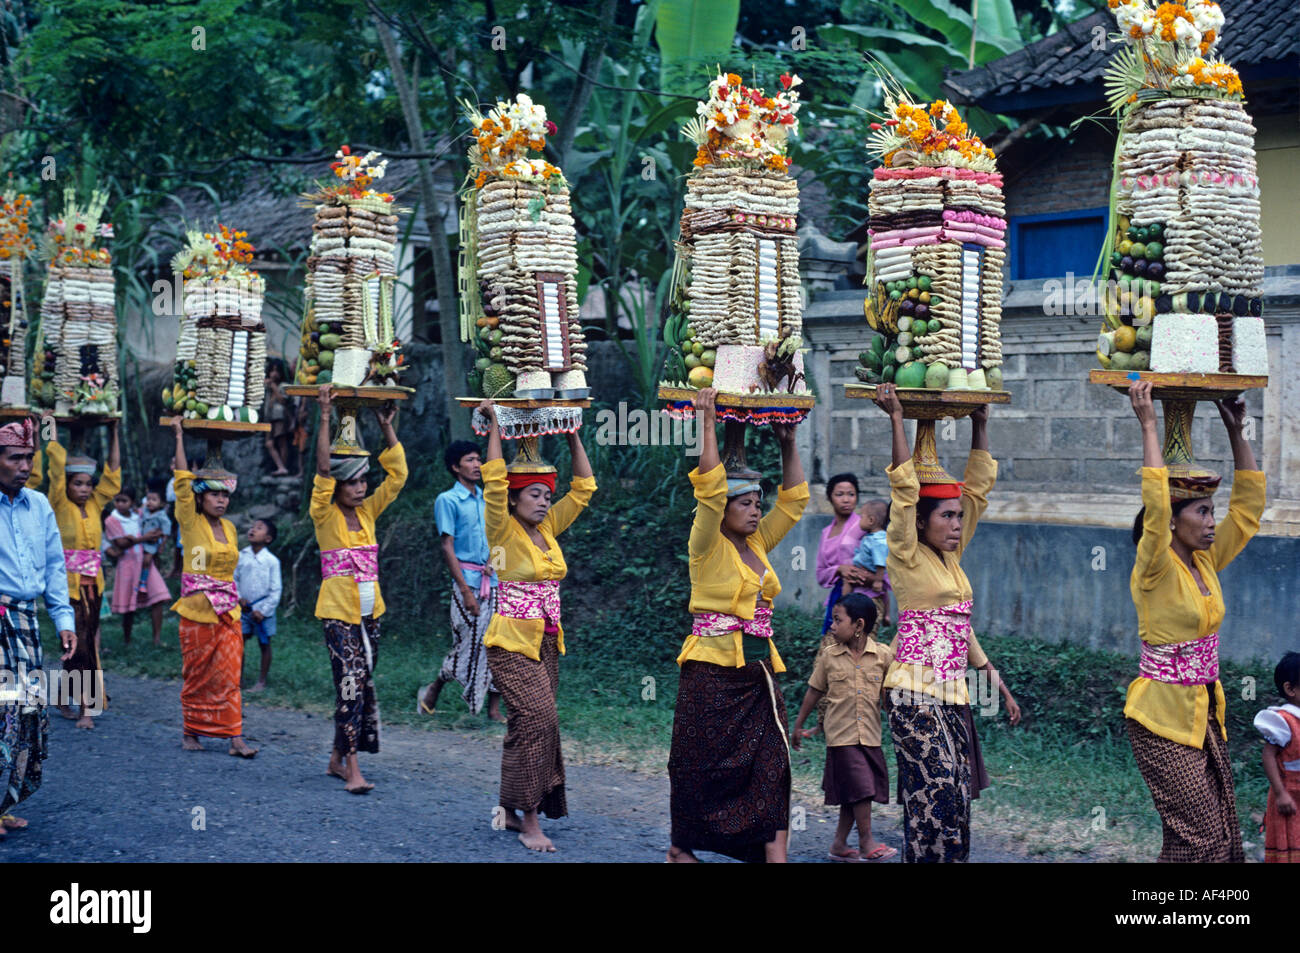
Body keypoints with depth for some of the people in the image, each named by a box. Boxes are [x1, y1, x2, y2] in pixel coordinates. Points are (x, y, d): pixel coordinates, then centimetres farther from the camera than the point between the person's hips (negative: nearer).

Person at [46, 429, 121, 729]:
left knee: (87, 642, 8)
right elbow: (58, 467, -13)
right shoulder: (59, 505, -4)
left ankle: (65, 698, 21)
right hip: (68, 583, -5)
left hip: (93, 585, 5)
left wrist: (114, 432, 6)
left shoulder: (95, 505, 9)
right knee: (81, 644, -8)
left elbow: (113, 472, 8)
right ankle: (86, 707, -1)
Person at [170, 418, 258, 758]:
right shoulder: (191, 523, -4)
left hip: (228, 611, 4)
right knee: (196, 675, 2)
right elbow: (183, 481, -9)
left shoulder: (229, 527, 11)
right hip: (197, 610, -4)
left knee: (229, 674, -2)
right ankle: (191, 732, 16)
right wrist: (179, 439, -8)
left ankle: (234, 737, -5)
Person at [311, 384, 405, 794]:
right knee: (351, 682, -13)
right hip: (338, 612, -6)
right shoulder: (325, 515, -5)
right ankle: (352, 769, -13)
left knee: (362, 683, 9)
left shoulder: (367, 512, 9)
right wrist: (325, 417, -23)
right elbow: (323, 471, -18)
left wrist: (387, 426, 0)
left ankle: (338, 758, 21)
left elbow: (397, 475, 5)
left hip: (370, 612, 6)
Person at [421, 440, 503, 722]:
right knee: (469, 643, -3)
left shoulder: (485, 500, 14)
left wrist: (492, 562, -4)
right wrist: (465, 590, -15)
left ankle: (494, 709, 7)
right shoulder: (447, 501, -5)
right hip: (467, 580, -6)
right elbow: (447, 547, -9)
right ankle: (432, 693, 18)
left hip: (492, 580, 6)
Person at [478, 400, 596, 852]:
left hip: (547, 644, 7)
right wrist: (494, 429, -17)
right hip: (512, 643, -7)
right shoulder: (504, 532, -8)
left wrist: (573, 435, 9)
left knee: (529, 726, 10)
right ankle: (529, 820, -14)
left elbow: (584, 487, 13)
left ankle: (509, 810, 21)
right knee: (537, 718, -18)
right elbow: (494, 481, -20)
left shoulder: (548, 529, 9)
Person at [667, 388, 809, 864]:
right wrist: (708, 423, -19)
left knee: (771, 767, -2)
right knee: (703, 766, 3)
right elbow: (710, 488, -19)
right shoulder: (709, 547, -6)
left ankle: (776, 856, -5)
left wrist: (788, 446, 11)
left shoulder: (757, 545, 13)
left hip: (759, 670, 6)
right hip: (713, 670, -6)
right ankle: (682, 848, 20)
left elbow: (794, 501, 18)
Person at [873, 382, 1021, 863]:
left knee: (956, 800, 4)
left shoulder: (951, 556, 15)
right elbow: (904, 487, -13)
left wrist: (980, 426, 16)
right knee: (938, 790, -17)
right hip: (916, 692, -7)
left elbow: (978, 488, 18)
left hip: (954, 695, 7)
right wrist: (896, 419, -16)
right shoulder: (907, 555, -3)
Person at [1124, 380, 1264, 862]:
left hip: (1205, 714, 8)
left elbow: (1248, 506, 12)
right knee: (1199, 836, -10)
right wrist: (1149, 426, -25)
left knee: (1224, 835, 5)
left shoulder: (1206, 564, 8)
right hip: (1163, 717, -8)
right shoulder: (1156, 569, -12)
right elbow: (1155, 504, -27)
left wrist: (1236, 433, 7)